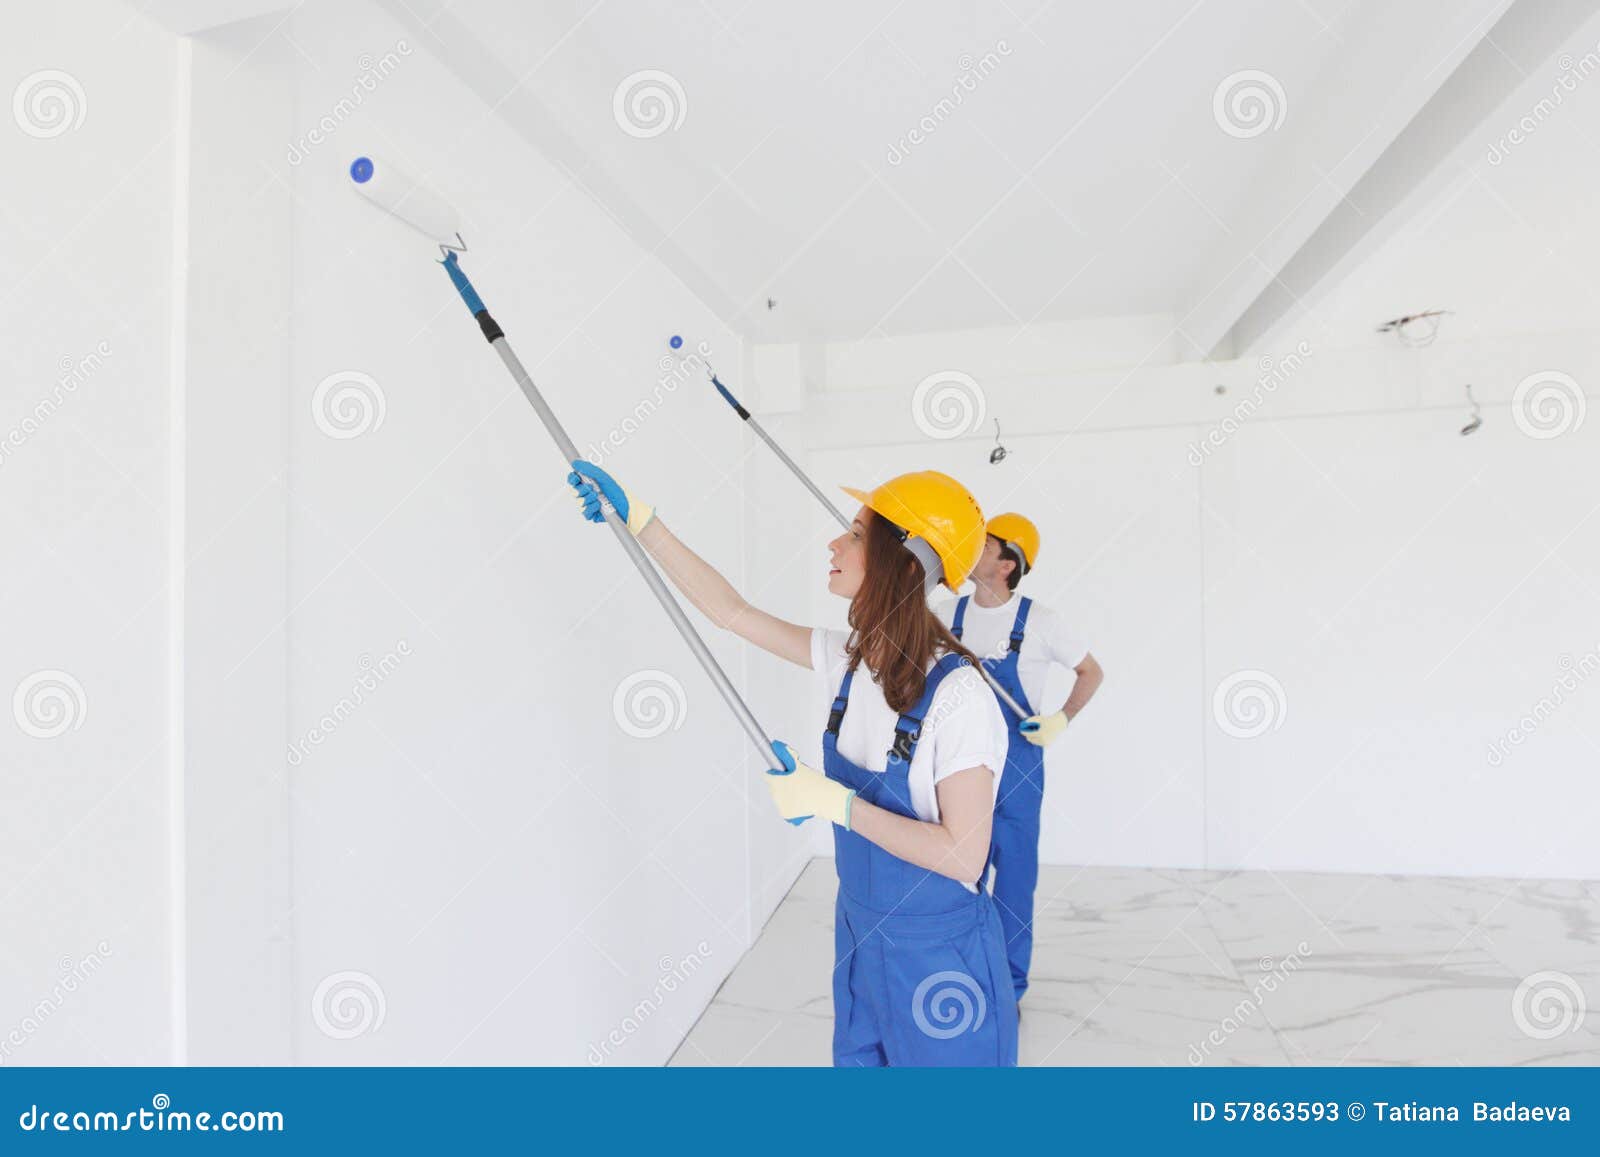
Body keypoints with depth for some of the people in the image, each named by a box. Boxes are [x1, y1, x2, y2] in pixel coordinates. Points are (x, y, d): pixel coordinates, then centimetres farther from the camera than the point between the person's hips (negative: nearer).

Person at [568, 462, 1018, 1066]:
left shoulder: (959, 696, -26)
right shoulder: (851, 658, -6)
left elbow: (964, 857, -24)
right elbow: (731, 610, -3)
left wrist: (833, 801, -24)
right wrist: (635, 516, -3)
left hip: (939, 959, -6)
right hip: (860, 937, 7)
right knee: (856, 1057, 22)